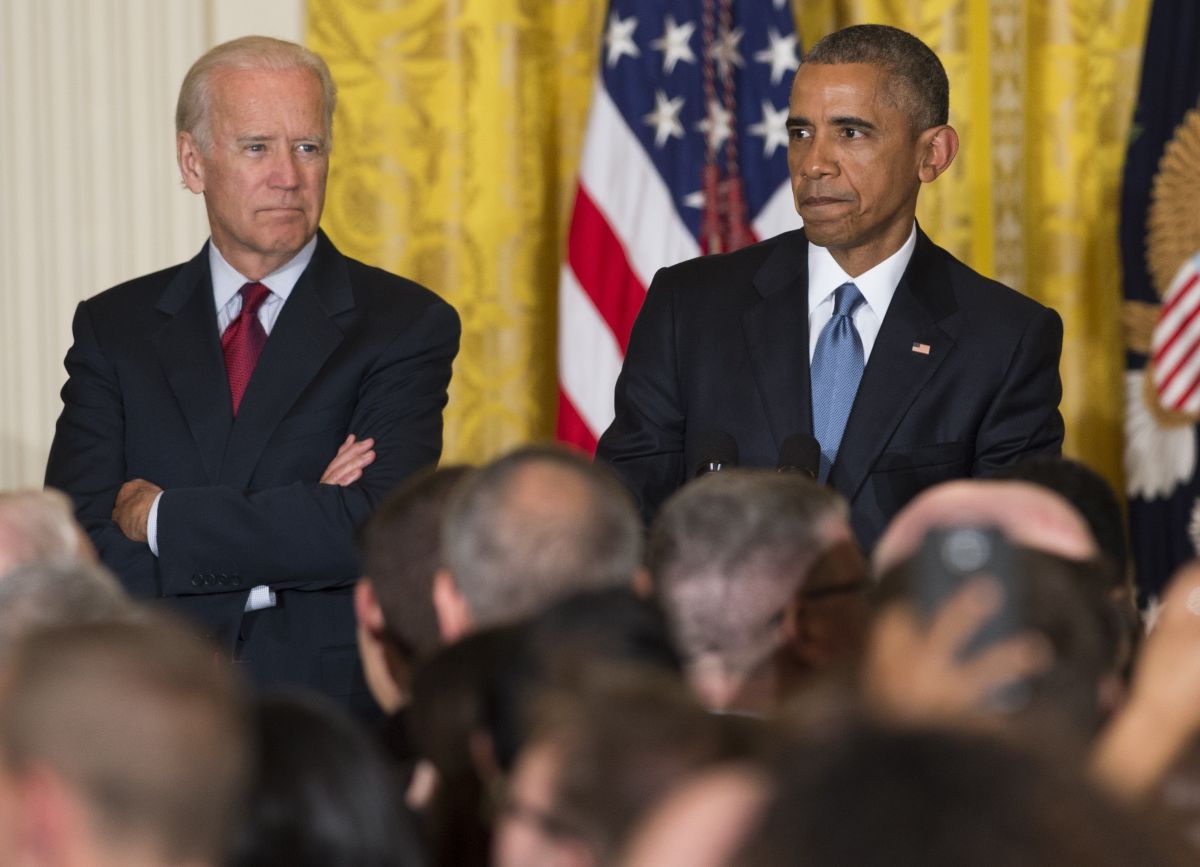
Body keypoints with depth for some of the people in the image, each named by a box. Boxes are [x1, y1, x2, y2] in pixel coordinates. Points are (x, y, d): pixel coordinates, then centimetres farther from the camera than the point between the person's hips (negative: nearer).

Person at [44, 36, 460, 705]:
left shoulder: (407, 324, 4)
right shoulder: (114, 329, 12)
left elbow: (376, 529, -9)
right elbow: (76, 549, 0)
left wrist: (161, 517, -4)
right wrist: (293, 523, -9)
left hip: (334, 711, -3)